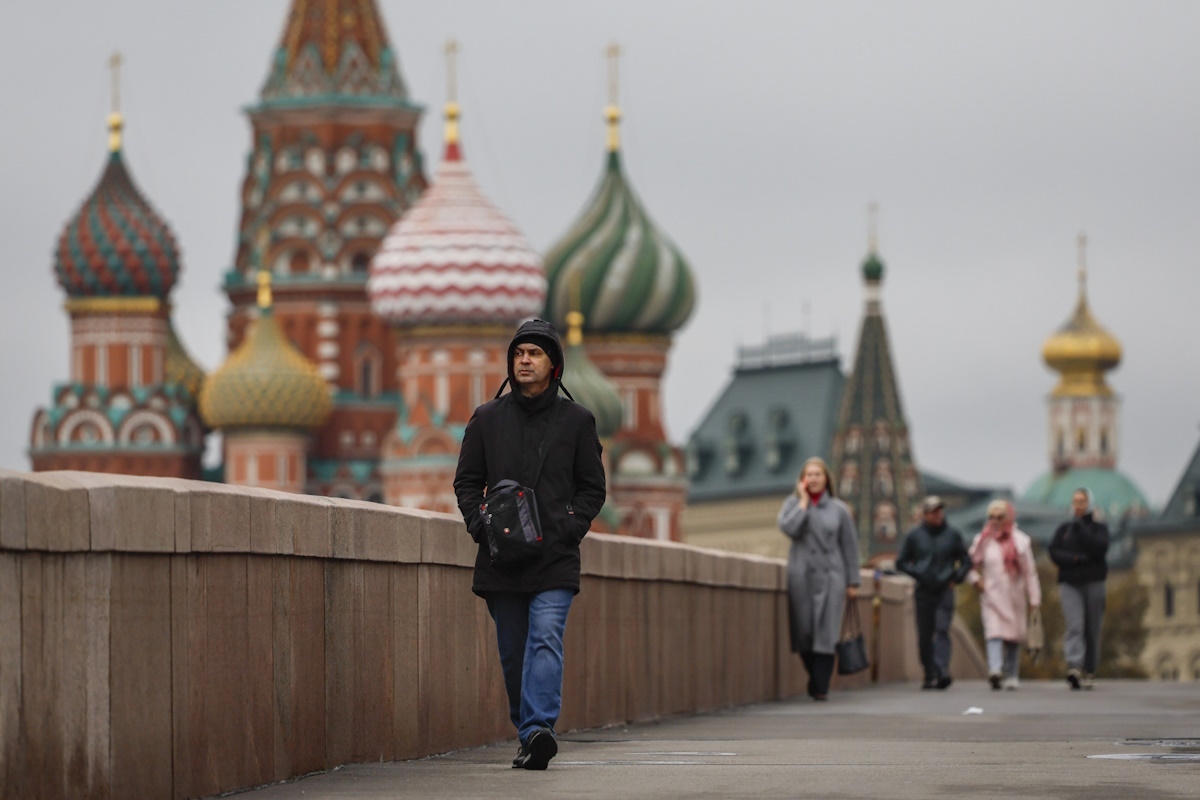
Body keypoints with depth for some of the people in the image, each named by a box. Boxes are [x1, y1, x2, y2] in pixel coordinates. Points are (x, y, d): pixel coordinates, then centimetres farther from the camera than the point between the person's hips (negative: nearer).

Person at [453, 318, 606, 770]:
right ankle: (528, 735, 15)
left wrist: (571, 526, -6)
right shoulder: (487, 419, 12)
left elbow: (592, 487, 10)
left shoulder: (576, 420, 9)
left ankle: (538, 728, -31)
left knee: (546, 640, -19)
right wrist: (480, 524, -4)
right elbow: (467, 481, 14)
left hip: (555, 559, -3)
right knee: (513, 653, 6)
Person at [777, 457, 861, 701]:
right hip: (801, 577, 1)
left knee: (826, 632, -10)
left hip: (830, 576, -1)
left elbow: (850, 547, 10)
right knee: (804, 632, -1)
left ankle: (820, 686, -11)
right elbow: (789, 528, -12)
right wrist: (804, 501, -5)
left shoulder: (838, 509, 9)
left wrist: (852, 582, 6)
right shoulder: (793, 504, 9)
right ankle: (816, 677, 18)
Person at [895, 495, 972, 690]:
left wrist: (956, 578, 0)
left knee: (942, 631, -15)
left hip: (945, 591, -1)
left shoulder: (952, 535, 7)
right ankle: (929, 676, 10)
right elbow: (901, 562, 10)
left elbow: (966, 560, 15)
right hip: (924, 592, 1)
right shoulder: (914, 535, 6)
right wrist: (918, 574, -4)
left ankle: (942, 671, -26)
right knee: (924, 636, 2)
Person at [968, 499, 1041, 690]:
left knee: (1014, 635, 5)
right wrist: (976, 580, 0)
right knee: (994, 632, -17)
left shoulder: (1020, 541, 2)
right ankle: (995, 670, -33)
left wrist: (1034, 598, -1)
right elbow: (970, 564, 18)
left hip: (1014, 597, 0)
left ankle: (1011, 675, 15)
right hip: (992, 597, 0)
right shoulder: (982, 541, 6)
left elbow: (1030, 572, 2)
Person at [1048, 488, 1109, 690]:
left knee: (1092, 630, 2)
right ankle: (1074, 668, -30)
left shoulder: (1099, 528, 8)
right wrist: (1076, 559, -11)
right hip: (1069, 584, 0)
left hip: (1093, 583, 0)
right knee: (1074, 626, -17)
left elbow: (1099, 548, -10)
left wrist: (1080, 528, -9)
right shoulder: (1064, 529, 14)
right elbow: (1054, 552, 2)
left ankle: (1089, 672, 10)